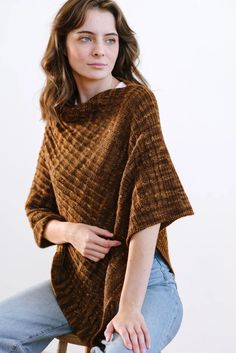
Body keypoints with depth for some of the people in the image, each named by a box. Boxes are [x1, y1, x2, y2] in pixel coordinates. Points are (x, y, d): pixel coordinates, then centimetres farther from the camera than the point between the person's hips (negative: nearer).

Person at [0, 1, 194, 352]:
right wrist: (71, 232, -12)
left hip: (143, 280, -5)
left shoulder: (136, 101, -12)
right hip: (76, 280, 6)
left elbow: (150, 204, -19)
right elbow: (38, 211, 11)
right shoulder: (58, 120, 5)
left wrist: (130, 307, -24)